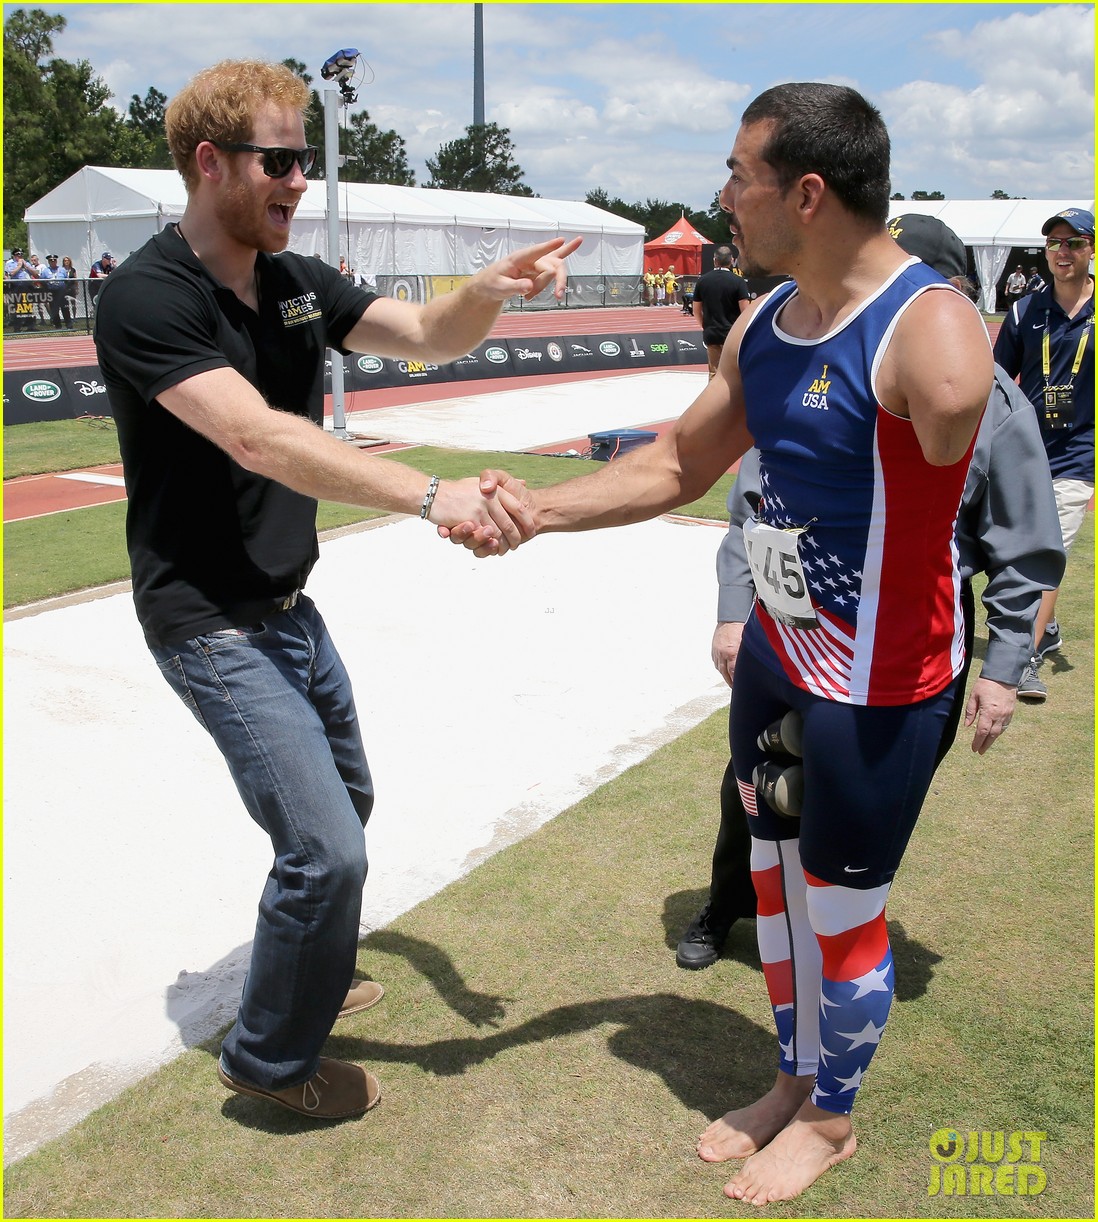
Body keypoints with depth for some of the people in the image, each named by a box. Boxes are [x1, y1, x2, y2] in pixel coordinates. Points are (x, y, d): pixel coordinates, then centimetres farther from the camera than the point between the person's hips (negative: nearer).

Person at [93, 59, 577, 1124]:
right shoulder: (147, 298, -20)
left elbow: (426, 336, 5)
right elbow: (259, 439, -33)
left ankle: (303, 976, 47)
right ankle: (270, 1058, 15)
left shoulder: (296, 284, 5)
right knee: (325, 848, -11)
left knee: (344, 802, 23)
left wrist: (490, 289, -19)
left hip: (288, 609, 9)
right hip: (210, 624, -9)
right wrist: (434, 496, -41)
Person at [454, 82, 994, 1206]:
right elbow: (679, 466, 9)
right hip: (772, 650, 8)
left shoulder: (930, 335, -23)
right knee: (771, 871, 21)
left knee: (841, 908, 10)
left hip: (879, 682, -8)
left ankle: (831, 1119, 39)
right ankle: (794, 1080, 47)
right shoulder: (762, 324, 4)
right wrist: (535, 507, 2)